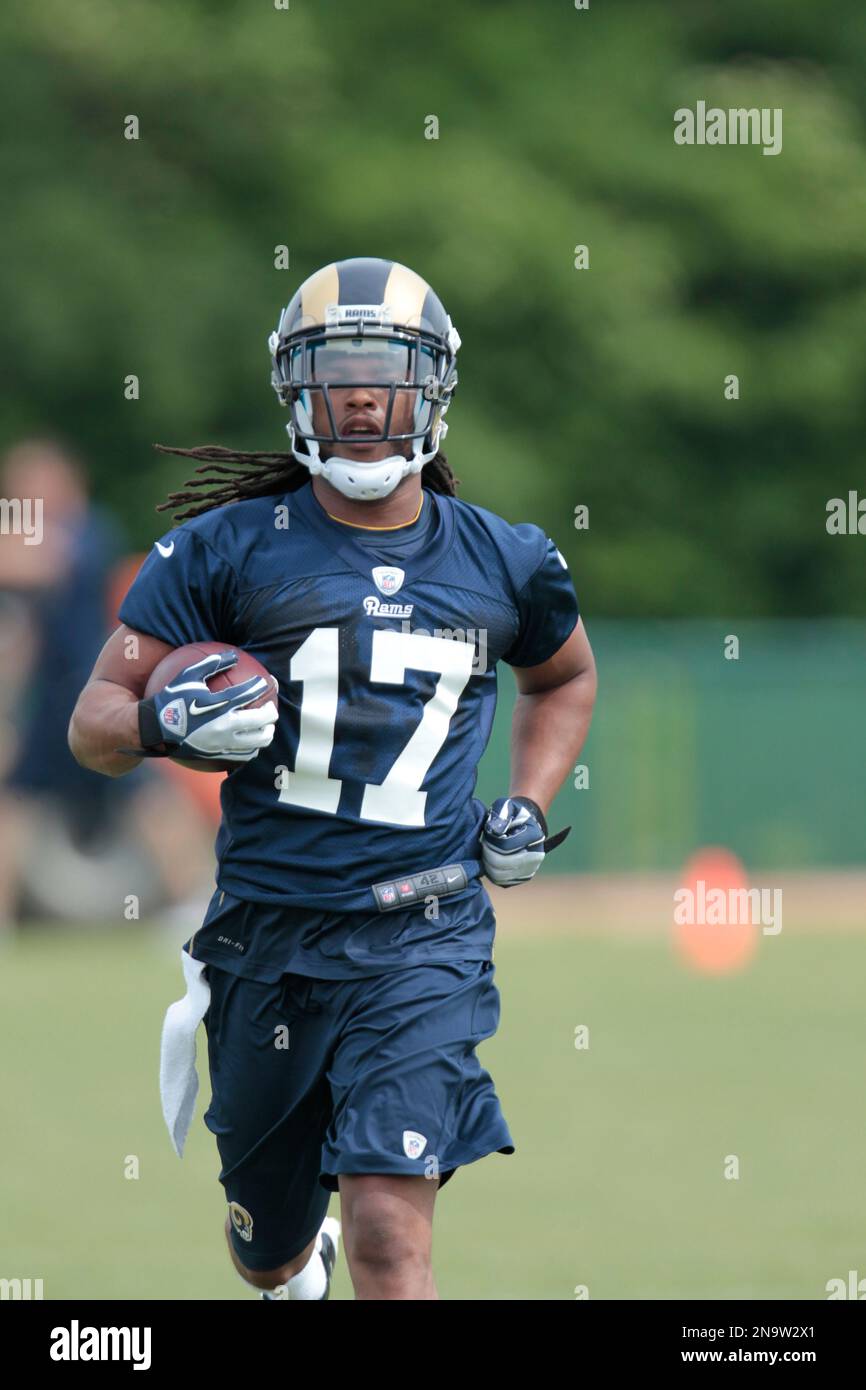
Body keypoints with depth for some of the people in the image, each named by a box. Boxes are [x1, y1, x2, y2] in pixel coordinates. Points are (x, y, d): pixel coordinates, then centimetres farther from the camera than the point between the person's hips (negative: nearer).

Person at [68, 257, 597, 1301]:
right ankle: (299, 1261, 54)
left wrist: (528, 805, 11)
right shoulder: (229, 549, -2)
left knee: (391, 1233, -18)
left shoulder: (503, 565, 6)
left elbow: (565, 677, 28)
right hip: (267, 932, 1)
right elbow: (95, 722, 0)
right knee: (267, 1251, 17)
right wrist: (165, 724, -24)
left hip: (423, 940, -1)